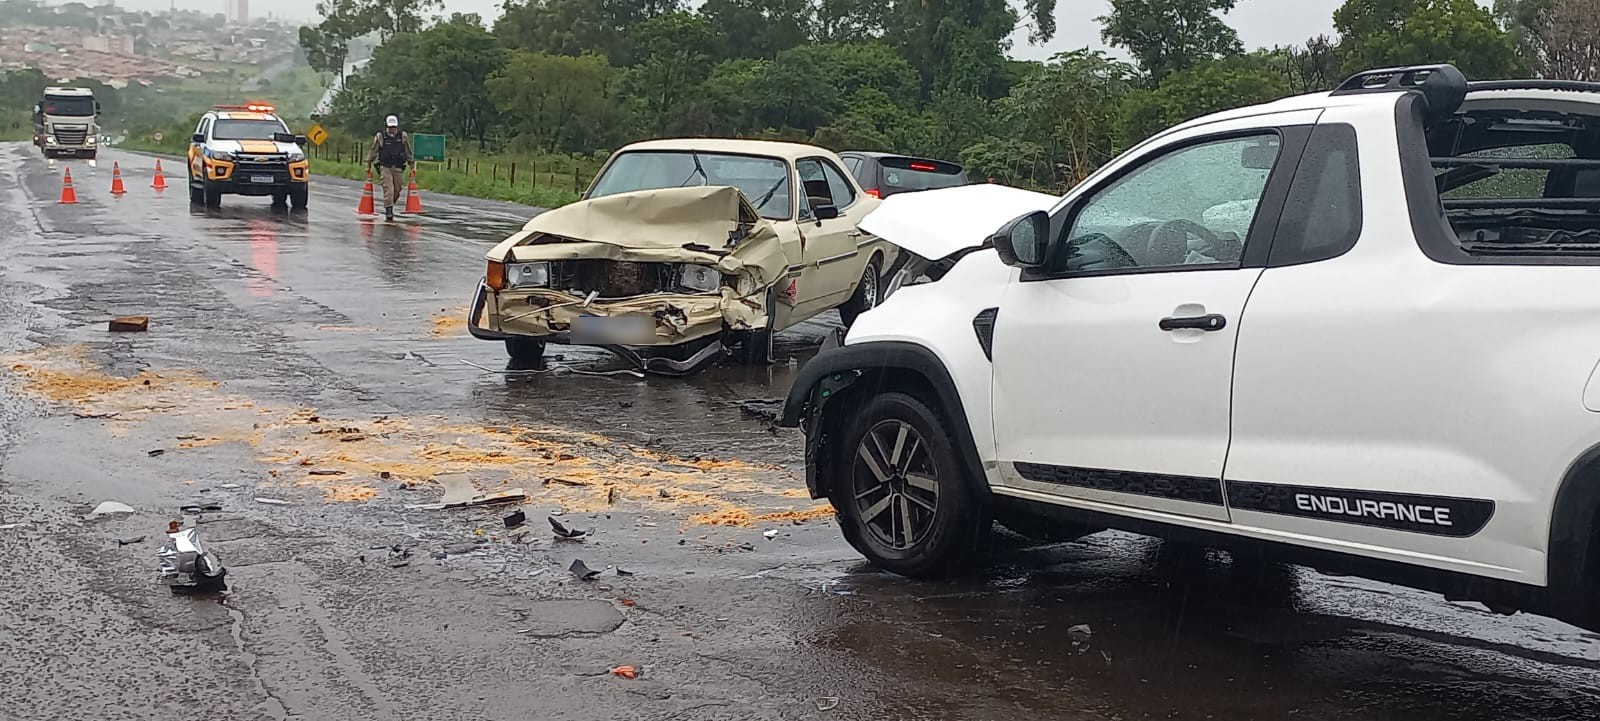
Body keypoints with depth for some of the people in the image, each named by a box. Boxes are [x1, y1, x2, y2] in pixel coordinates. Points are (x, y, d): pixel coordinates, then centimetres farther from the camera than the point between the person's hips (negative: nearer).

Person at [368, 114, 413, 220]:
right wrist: (368, 164, 9)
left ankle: (390, 205, 28)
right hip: (385, 167, -2)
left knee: (397, 191, 6)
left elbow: (408, 152, 12)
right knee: (388, 188, -13)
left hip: (398, 168, 2)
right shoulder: (380, 137, -1)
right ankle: (388, 210, -13)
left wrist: (412, 164, 14)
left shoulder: (403, 136, 3)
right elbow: (373, 152, 6)